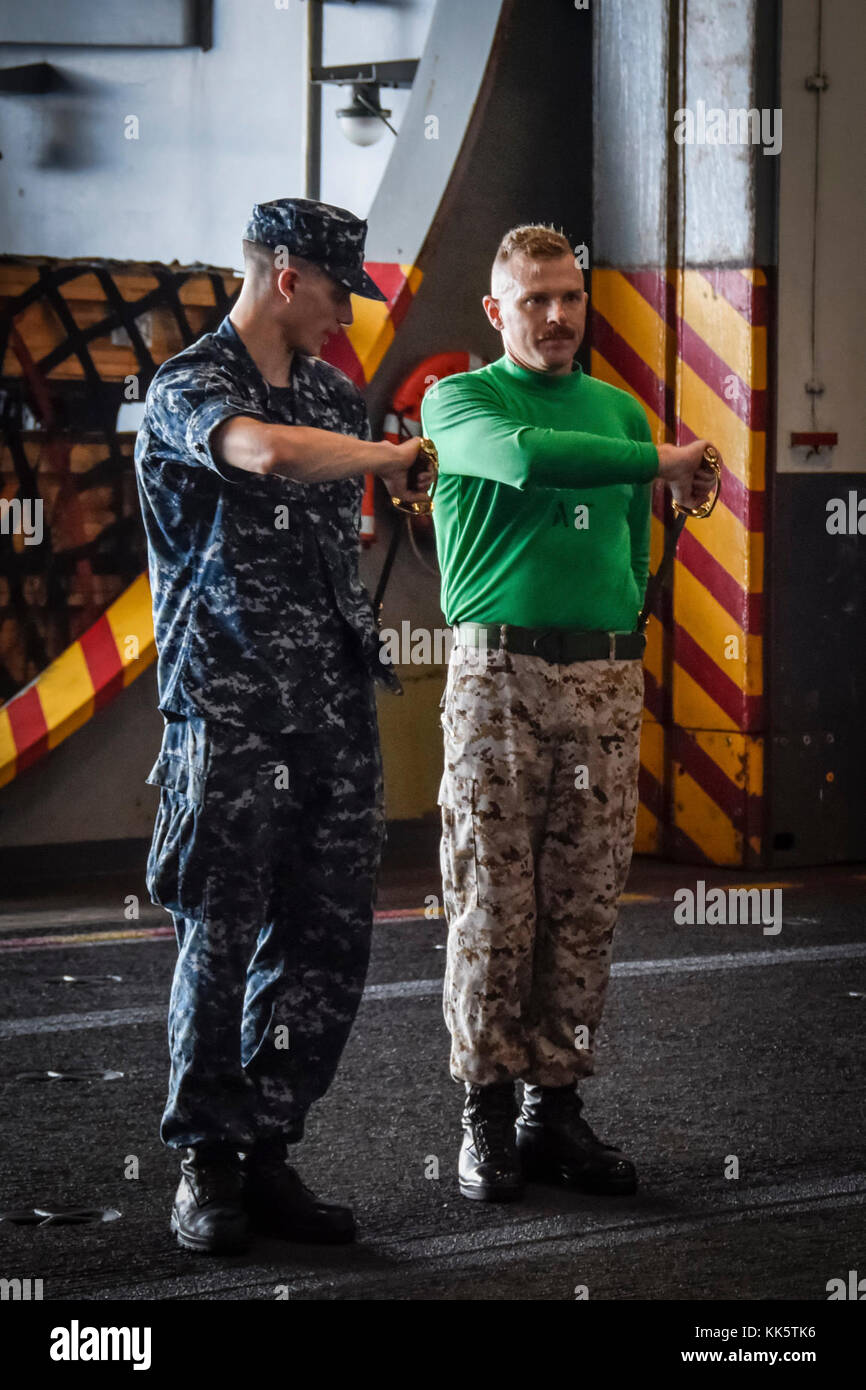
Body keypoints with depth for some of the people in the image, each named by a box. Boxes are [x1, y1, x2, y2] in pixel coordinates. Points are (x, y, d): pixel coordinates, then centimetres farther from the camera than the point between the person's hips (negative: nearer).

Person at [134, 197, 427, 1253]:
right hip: (230, 716, -7)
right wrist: (394, 454, -15)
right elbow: (270, 453, -30)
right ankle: (205, 1167, 9)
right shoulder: (186, 390, -8)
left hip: (336, 711, 7)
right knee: (223, 942, -2)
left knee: (327, 946, 5)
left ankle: (267, 1153, 14)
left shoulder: (334, 394, 17)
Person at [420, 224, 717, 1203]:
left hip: (607, 680, 4)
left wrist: (618, 651, 14)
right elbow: (522, 456, -21)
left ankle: (557, 1104, 11)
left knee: (584, 910, 4)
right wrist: (659, 461, -18)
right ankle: (488, 1112, 5)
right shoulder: (460, 400, 2)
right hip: (499, 676, -4)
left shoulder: (620, 411, 17)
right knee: (493, 907, -3)